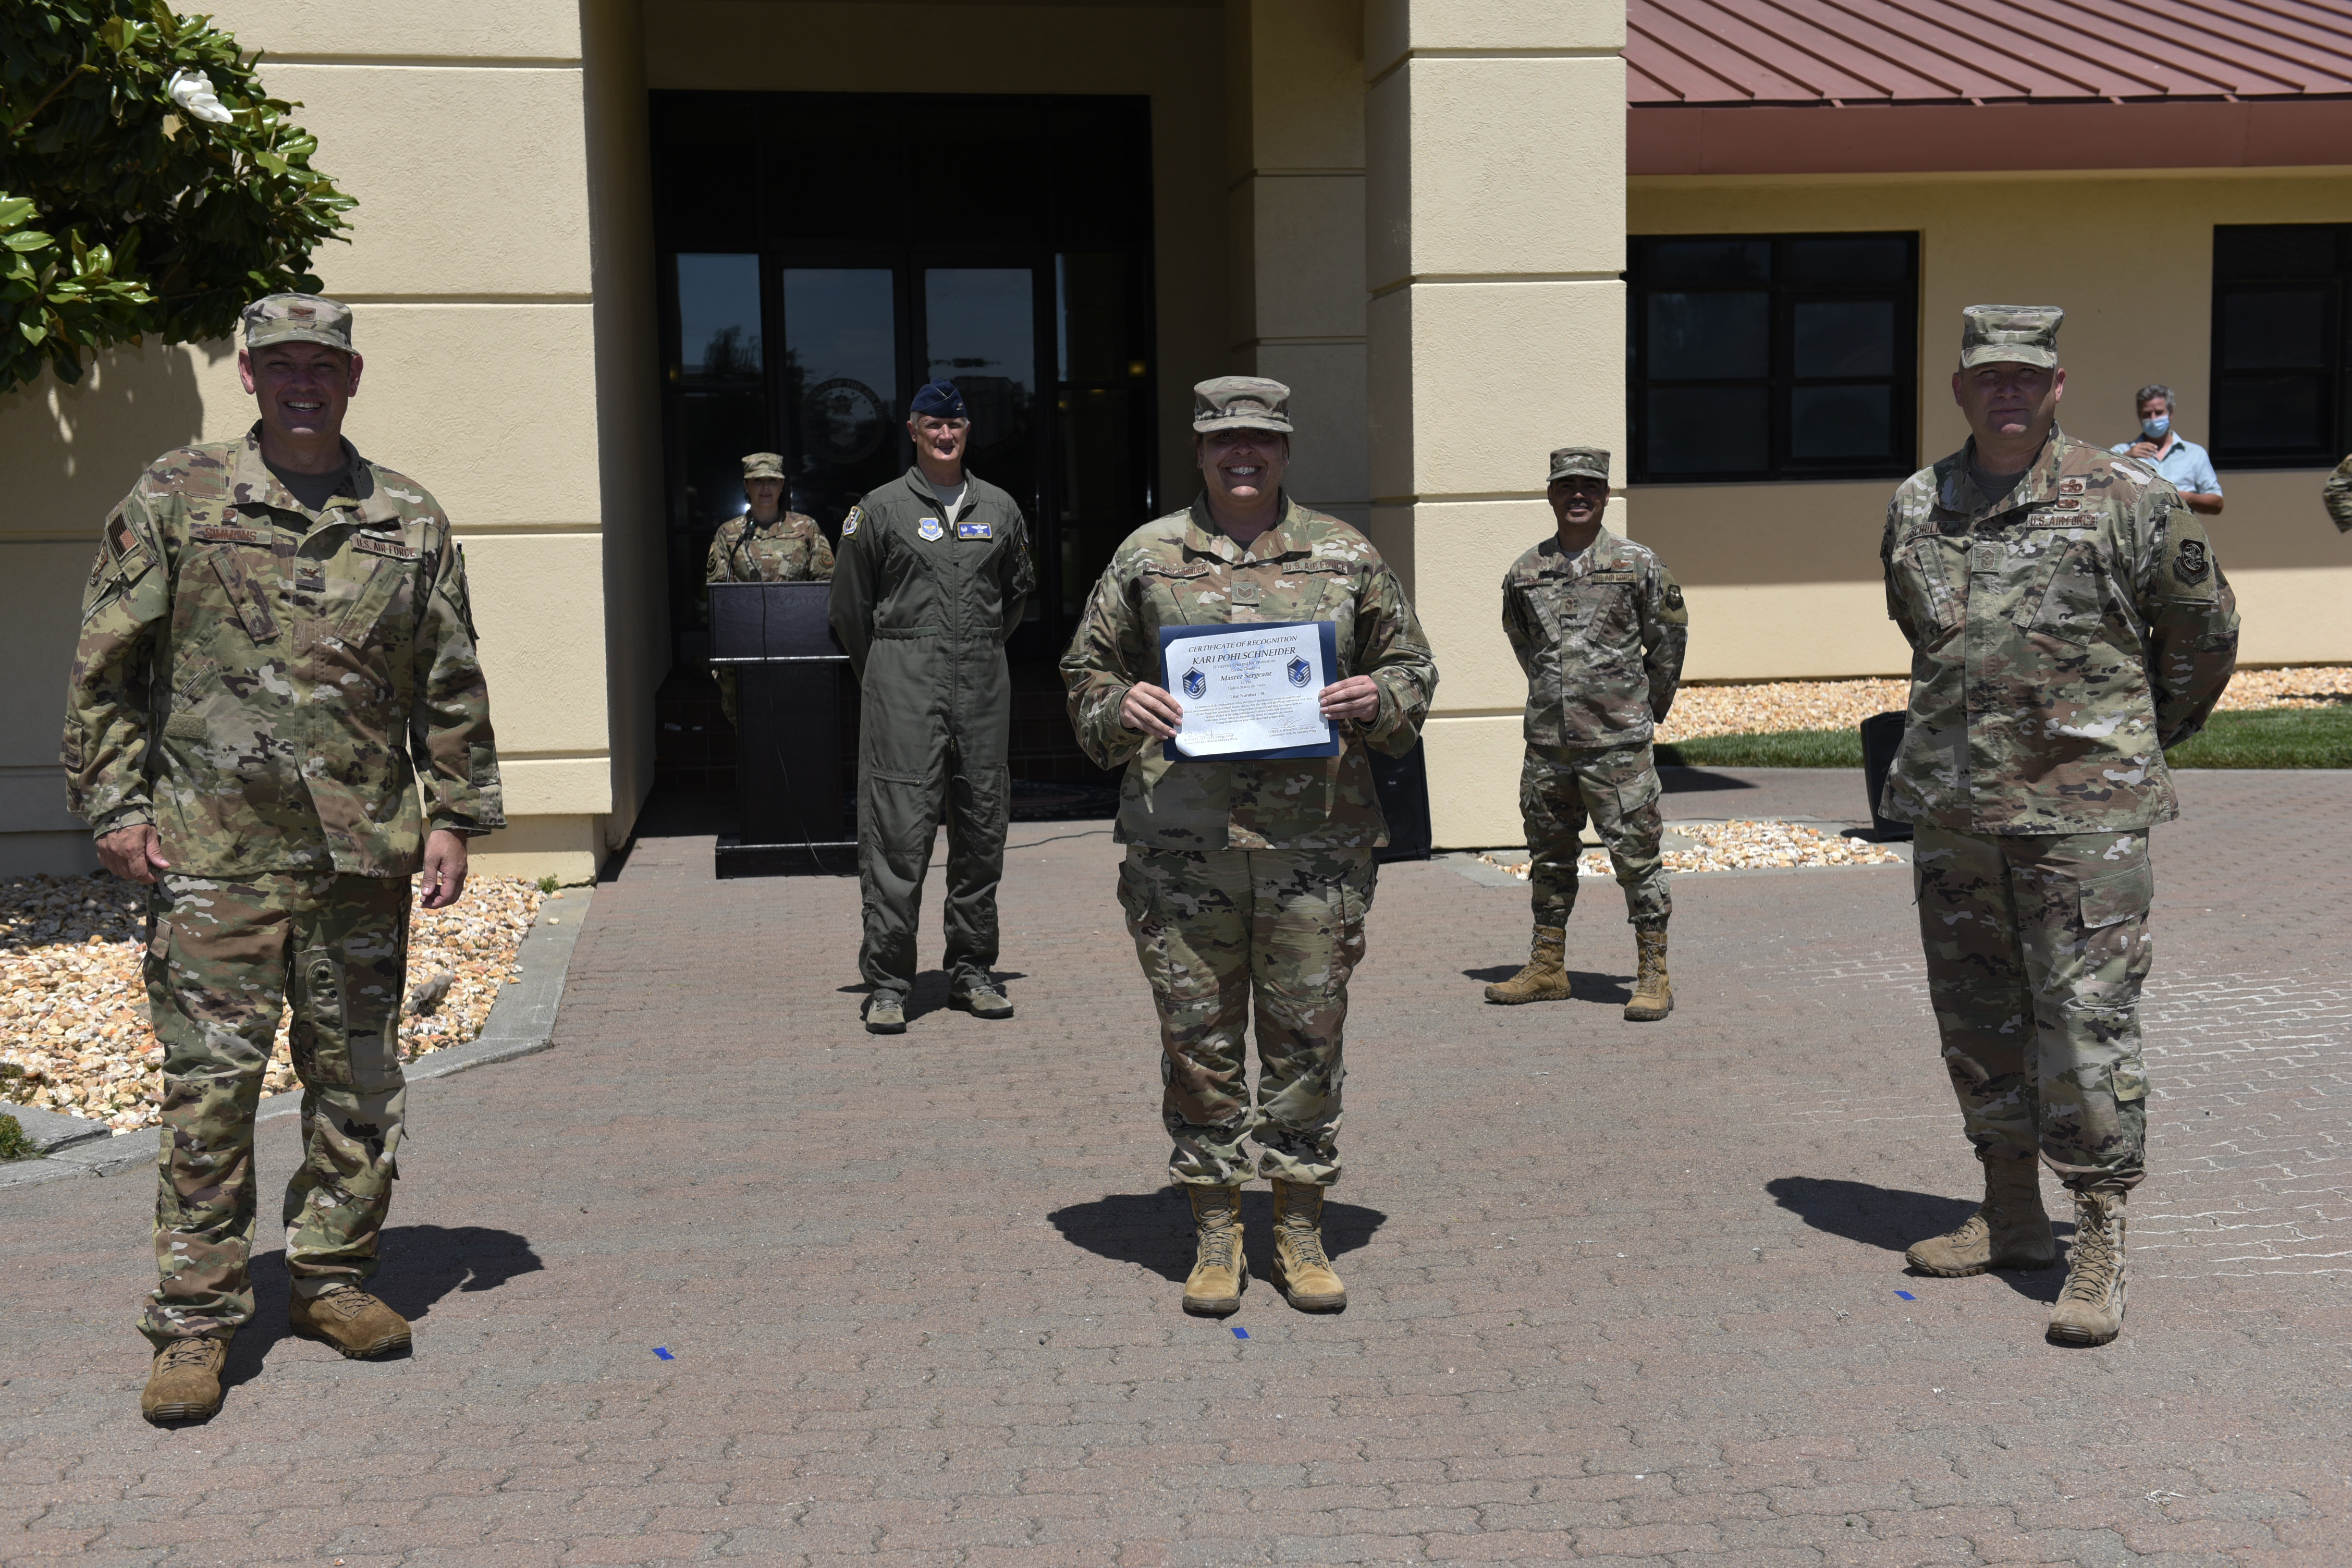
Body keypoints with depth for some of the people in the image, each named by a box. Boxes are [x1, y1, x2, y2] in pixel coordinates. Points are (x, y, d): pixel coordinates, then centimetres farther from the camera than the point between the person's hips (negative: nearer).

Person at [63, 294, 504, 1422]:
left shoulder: (409, 520, 9)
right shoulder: (174, 501, 3)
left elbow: (451, 684, 12)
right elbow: (104, 666, 4)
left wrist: (453, 815, 7)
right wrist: (117, 806, -2)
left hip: (364, 853, 3)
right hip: (213, 851, -2)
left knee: (358, 1078, 9)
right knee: (208, 1086, -1)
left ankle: (333, 1278, 24)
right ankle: (195, 1320, 9)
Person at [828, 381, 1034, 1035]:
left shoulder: (999, 508, 11)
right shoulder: (880, 509, 1)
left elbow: (1019, 589, 25)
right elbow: (850, 605, 8)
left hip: (983, 686, 4)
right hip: (904, 690, -4)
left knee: (982, 833, 7)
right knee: (897, 835, -7)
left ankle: (972, 971, 18)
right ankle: (888, 984, -1)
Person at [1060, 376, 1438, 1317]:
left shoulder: (1345, 558, 10)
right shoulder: (1147, 557, 8)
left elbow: (1411, 665, 16)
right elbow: (1085, 673, 14)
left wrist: (1379, 699, -6)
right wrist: (1118, 709, -7)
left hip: (1315, 846, 1)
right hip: (1181, 844, 0)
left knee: (1308, 1038, 6)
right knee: (1199, 1043, 5)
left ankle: (1300, 1232, 19)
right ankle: (1215, 1233, 18)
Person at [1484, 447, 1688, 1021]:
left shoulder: (1638, 565, -2)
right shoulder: (1524, 573, 7)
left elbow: (1669, 639, 8)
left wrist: (1649, 708, 13)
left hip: (1618, 742, -4)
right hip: (1547, 741, 4)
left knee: (1636, 855, -2)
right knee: (1549, 855, 12)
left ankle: (1653, 976, 5)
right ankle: (1546, 969, 23)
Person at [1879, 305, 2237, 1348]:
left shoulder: (2127, 500, -4)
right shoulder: (1915, 510, 8)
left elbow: (2204, 632, 8)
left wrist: (2144, 736, 17)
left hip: (2085, 811, -5)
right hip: (1952, 808, 5)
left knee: (2086, 1024, -6)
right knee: (1976, 1020, 11)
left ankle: (2100, 1250, 2)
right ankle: (2011, 1217, 25)